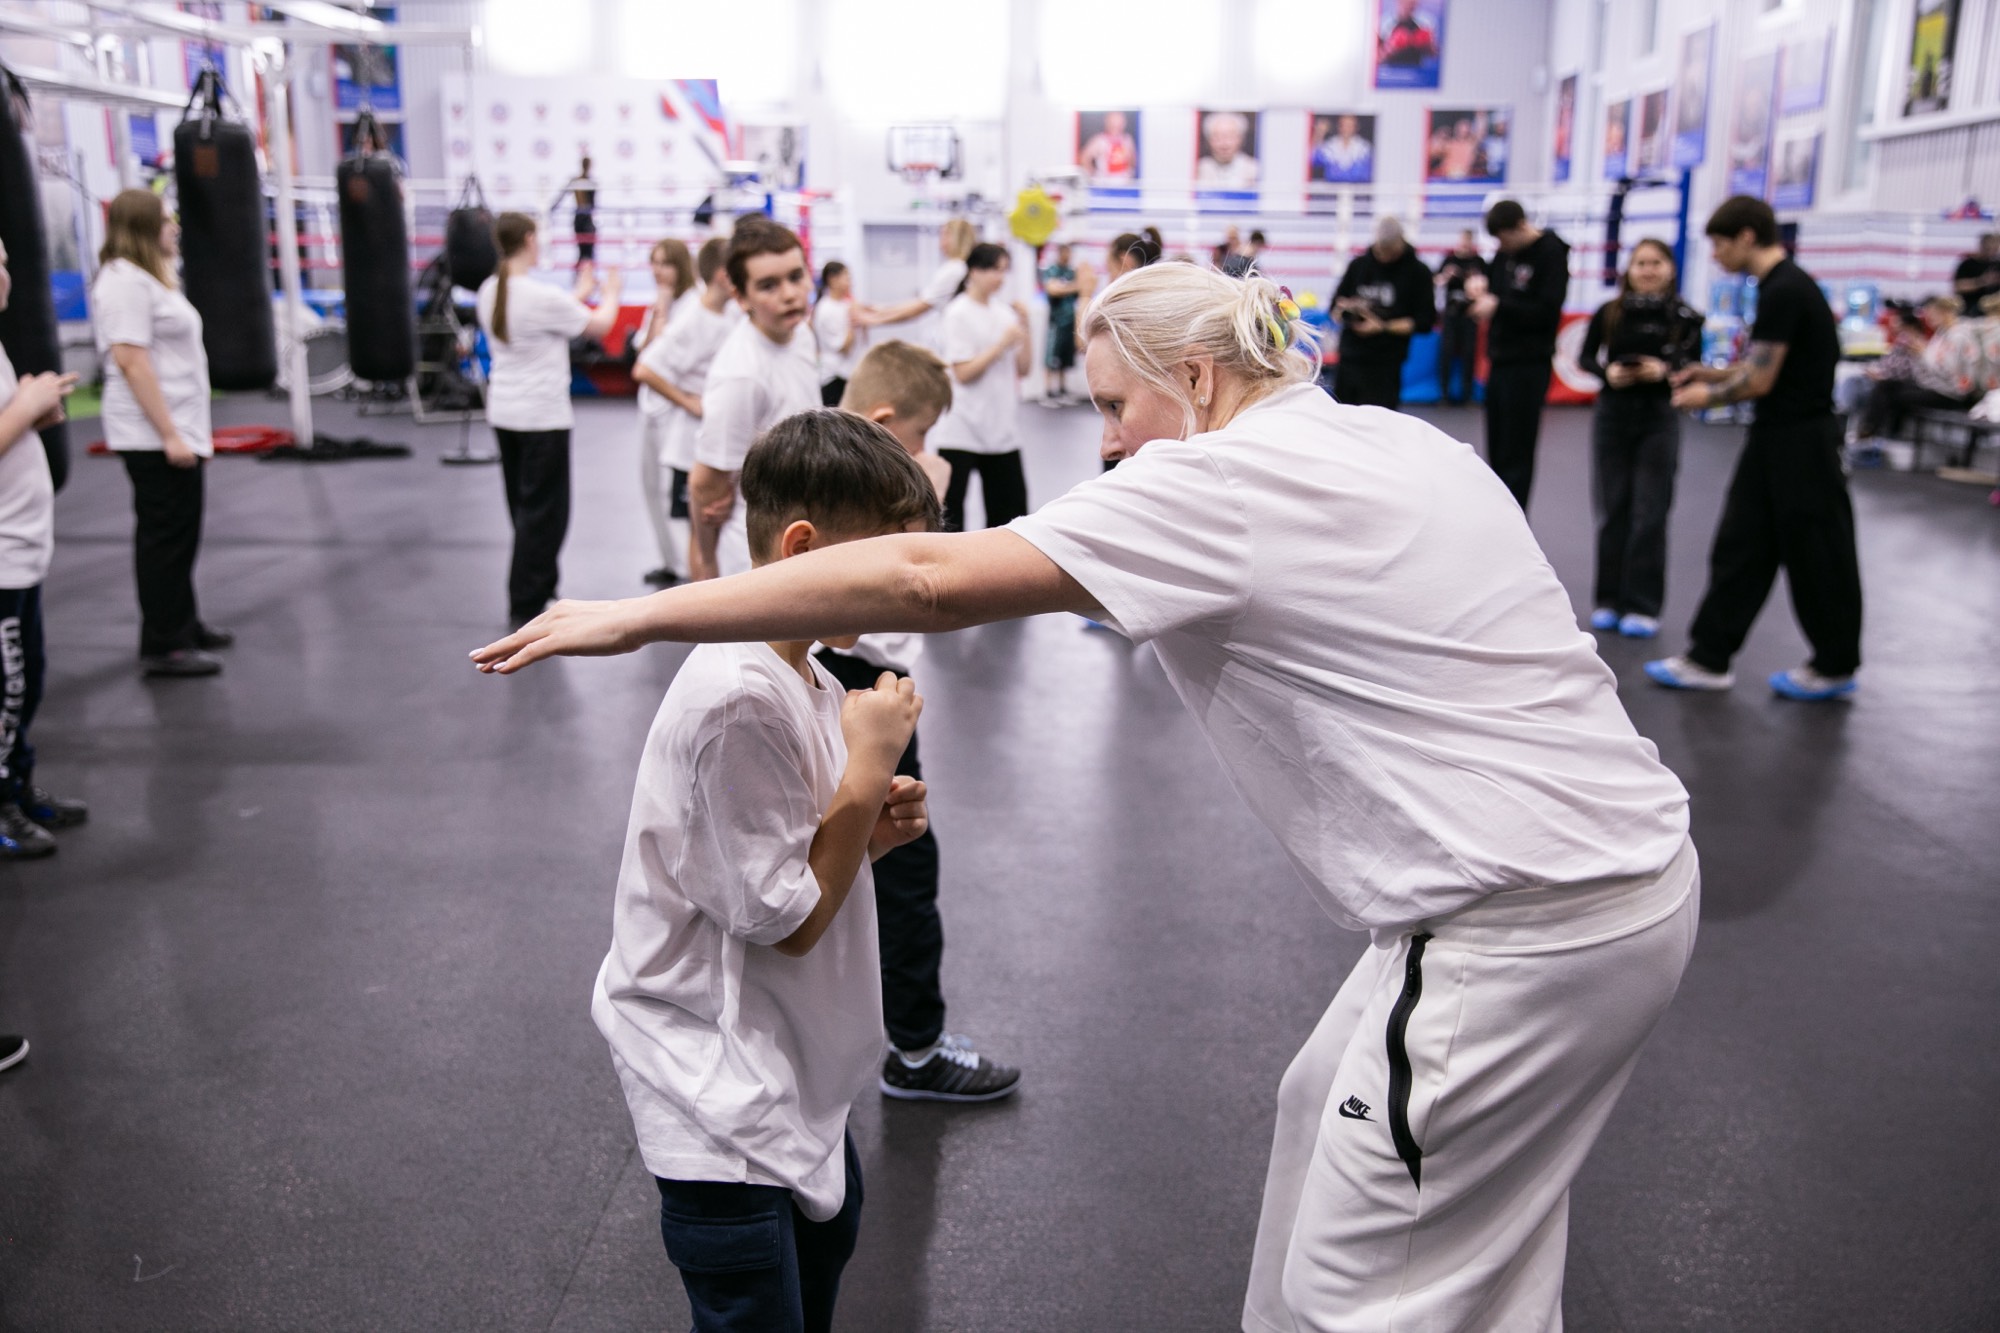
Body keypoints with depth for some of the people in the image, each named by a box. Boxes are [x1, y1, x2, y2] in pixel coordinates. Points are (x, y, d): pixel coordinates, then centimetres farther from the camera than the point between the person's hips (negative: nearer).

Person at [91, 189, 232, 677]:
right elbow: (131, 362, -21)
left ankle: (183, 624, 28)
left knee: (180, 534, 17)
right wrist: (169, 435, -23)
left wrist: (190, 432, 21)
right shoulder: (124, 281, -14)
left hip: (178, 431, 10)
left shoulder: (149, 277, 18)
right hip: (154, 436, -10)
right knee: (166, 536, -5)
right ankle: (162, 646, 2)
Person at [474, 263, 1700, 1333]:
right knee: (1330, 1114, 24)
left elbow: (926, 578, -20)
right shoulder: (1396, 441, 10)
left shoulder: (1223, 484, -16)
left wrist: (641, 616, -15)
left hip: (1529, 929, -10)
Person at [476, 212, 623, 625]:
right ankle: (528, 603, 6)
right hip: (543, 416, -8)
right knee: (543, 512, 2)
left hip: (504, 412, 8)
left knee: (524, 506, 18)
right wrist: (610, 294, 13)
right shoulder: (543, 297, -20)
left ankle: (536, 588, 31)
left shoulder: (490, 292, 3)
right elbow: (599, 326, -6)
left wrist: (581, 294, 23)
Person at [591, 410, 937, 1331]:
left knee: (828, 1230, 27)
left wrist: (867, 831, -7)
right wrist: (871, 765, -19)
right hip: (722, 1096, -10)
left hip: (793, 1065, 10)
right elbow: (788, 923, -22)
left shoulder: (805, 678, 3)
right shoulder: (736, 701, -28)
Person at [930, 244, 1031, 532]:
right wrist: (1003, 344, -15)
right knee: (949, 508, -2)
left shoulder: (1005, 313, 8)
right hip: (962, 430, -6)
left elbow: (1022, 368, 10)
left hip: (1003, 428, 6)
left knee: (1010, 503, 8)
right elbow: (963, 373, -13)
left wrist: (1024, 329, -2)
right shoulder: (958, 313, -7)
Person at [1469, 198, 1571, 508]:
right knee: (1496, 449, 11)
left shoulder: (1551, 254, -9)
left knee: (1516, 451, -5)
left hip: (1529, 365, -7)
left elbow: (1547, 311, -17)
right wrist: (1483, 291, -3)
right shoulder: (1504, 254, 10)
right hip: (1499, 360, 7)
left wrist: (1498, 306, -20)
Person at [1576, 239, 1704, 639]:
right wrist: (1607, 371, -14)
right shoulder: (1609, 313, -2)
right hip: (1612, 415, 1)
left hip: (1659, 419, -1)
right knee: (1612, 509, 7)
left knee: (1649, 513, -1)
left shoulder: (1684, 317, -4)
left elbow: (1694, 369, 1)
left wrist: (1665, 371, -18)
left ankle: (1643, 606, 5)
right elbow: (1585, 358, 6)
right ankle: (1609, 599, 17)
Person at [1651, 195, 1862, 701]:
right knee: (1740, 547, 9)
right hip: (1775, 437, 10)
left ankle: (1835, 668, 17)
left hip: (1801, 443, -10)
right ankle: (1709, 658, 14)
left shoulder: (1784, 292, -19)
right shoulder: (1787, 285, 12)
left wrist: (1707, 395, -3)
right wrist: (1712, 373, 13)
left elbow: (1760, 380, -19)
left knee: (1816, 555, 3)